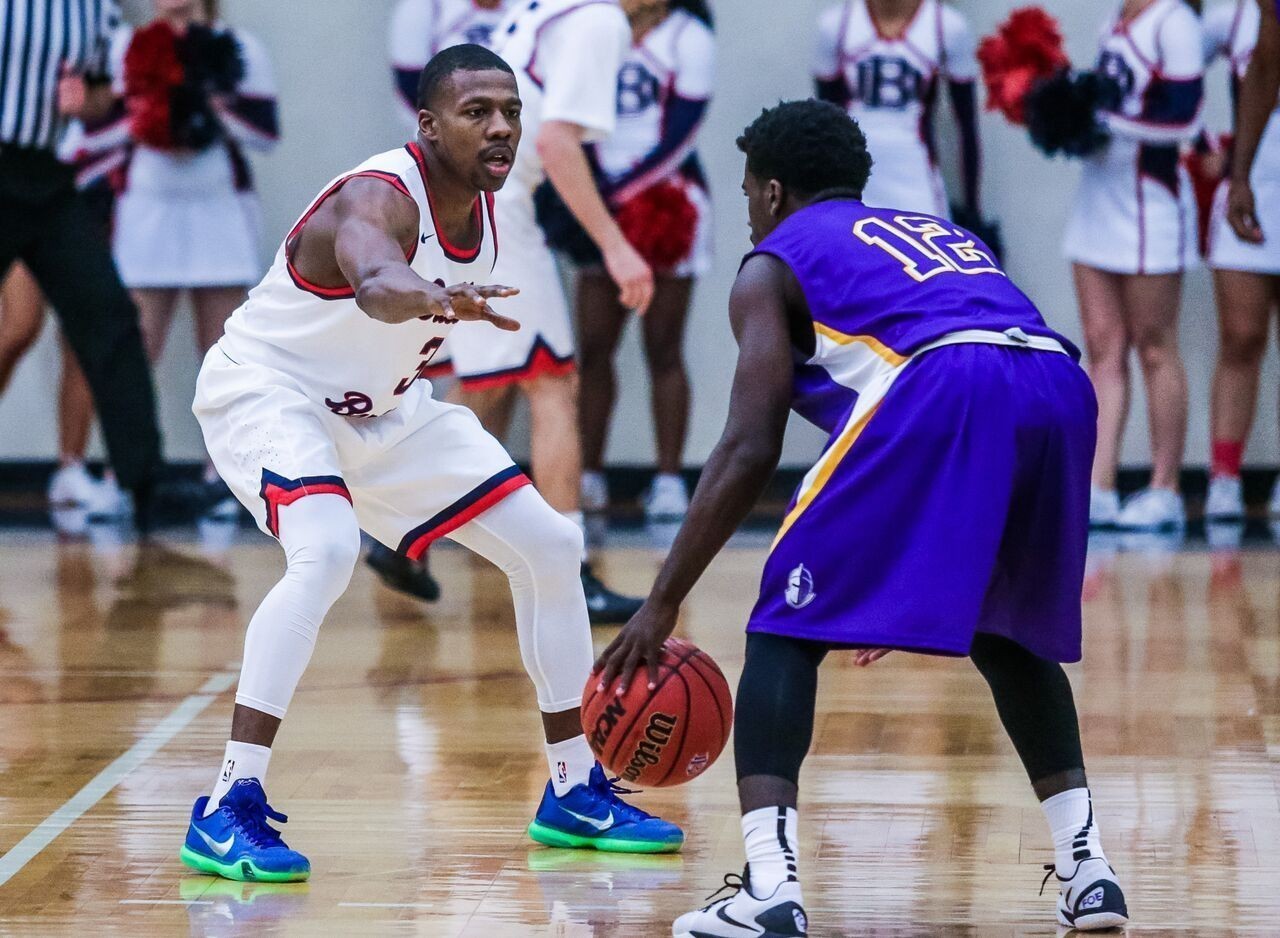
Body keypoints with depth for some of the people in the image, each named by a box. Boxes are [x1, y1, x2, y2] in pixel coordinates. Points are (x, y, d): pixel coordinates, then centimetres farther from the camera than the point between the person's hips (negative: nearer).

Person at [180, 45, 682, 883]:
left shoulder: (483, 213, -5)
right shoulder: (378, 197, -31)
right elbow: (374, 284, -57)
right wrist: (431, 300, -76)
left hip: (383, 406, 9)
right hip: (266, 390, -8)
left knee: (550, 546, 4)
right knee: (326, 553, -35)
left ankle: (576, 795, 17)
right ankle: (227, 814, -30)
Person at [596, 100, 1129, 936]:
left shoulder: (774, 264, 22)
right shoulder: (942, 234, 40)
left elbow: (751, 450, 9)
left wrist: (662, 605, 12)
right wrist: (909, 590, 49)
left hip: (938, 390, -6)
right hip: (1062, 392, 6)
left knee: (787, 626, 7)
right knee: (1009, 629, 30)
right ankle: (1087, 865, 22)